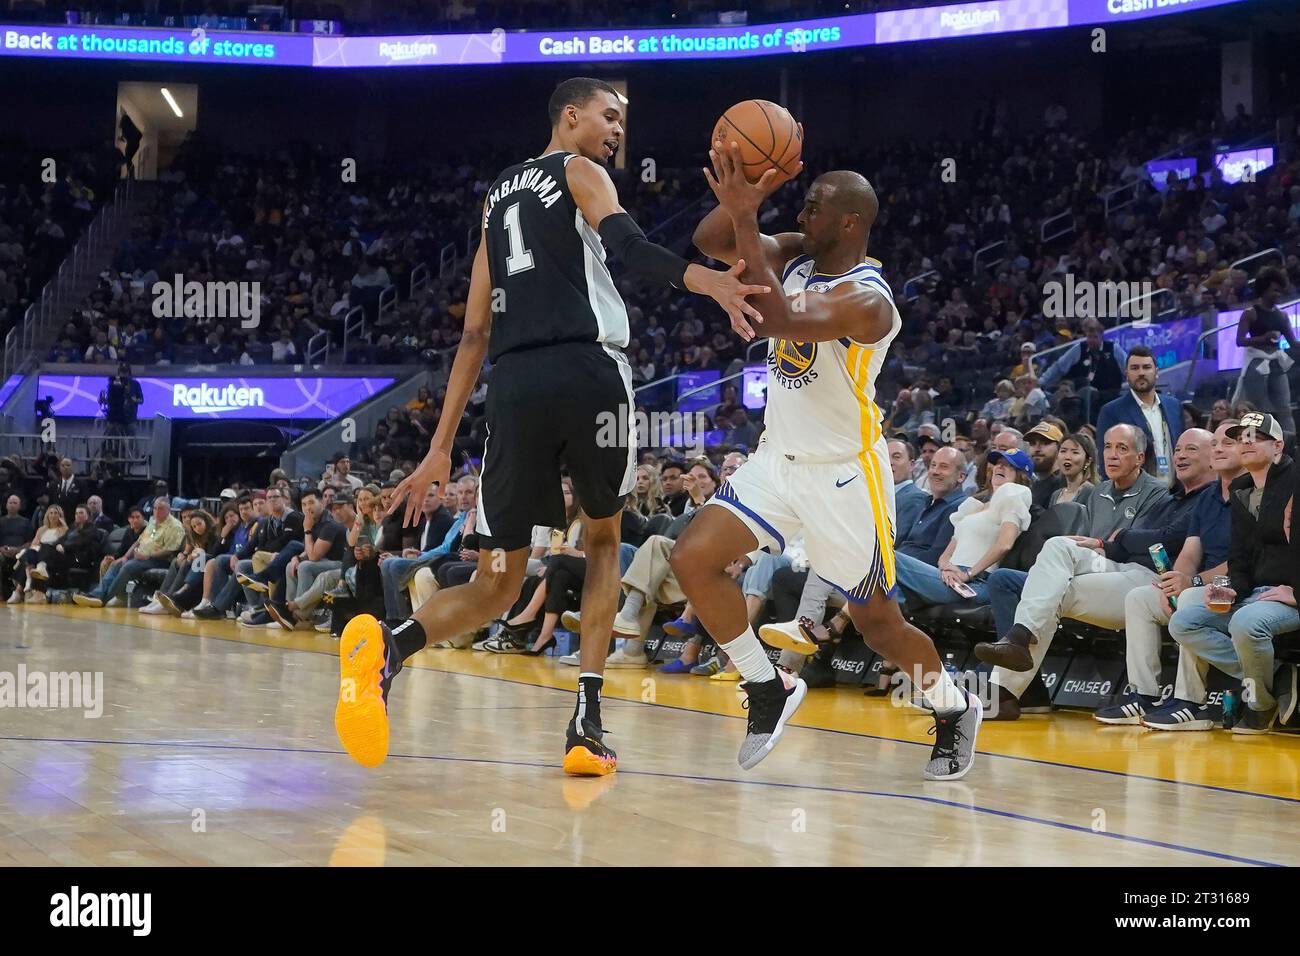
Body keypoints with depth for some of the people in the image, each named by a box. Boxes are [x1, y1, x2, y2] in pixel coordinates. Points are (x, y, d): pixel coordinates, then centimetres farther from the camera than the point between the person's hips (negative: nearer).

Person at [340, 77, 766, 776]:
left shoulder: (498, 193, 27)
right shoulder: (580, 172, 9)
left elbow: (476, 332, 23)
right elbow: (626, 244, -15)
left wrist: (441, 448, 21)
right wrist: (704, 280, -32)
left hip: (514, 384, 4)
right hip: (588, 371, -4)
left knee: (495, 587, 8)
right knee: (602, 539, 20)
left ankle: (392, 645, -26)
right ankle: (587, 722, 7)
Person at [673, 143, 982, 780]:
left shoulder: (866, 300, -25)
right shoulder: (796, 256, 0)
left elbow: (775, 319, -39)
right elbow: (708, 242, -4)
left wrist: (746, 217, -38)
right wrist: (745, 197, -22)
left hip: (843, 475, -7)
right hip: (778, 458, 7)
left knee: (876, 620, 4)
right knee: (693, 558, -10)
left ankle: (954, 710, 31)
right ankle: (768, 688, 6)